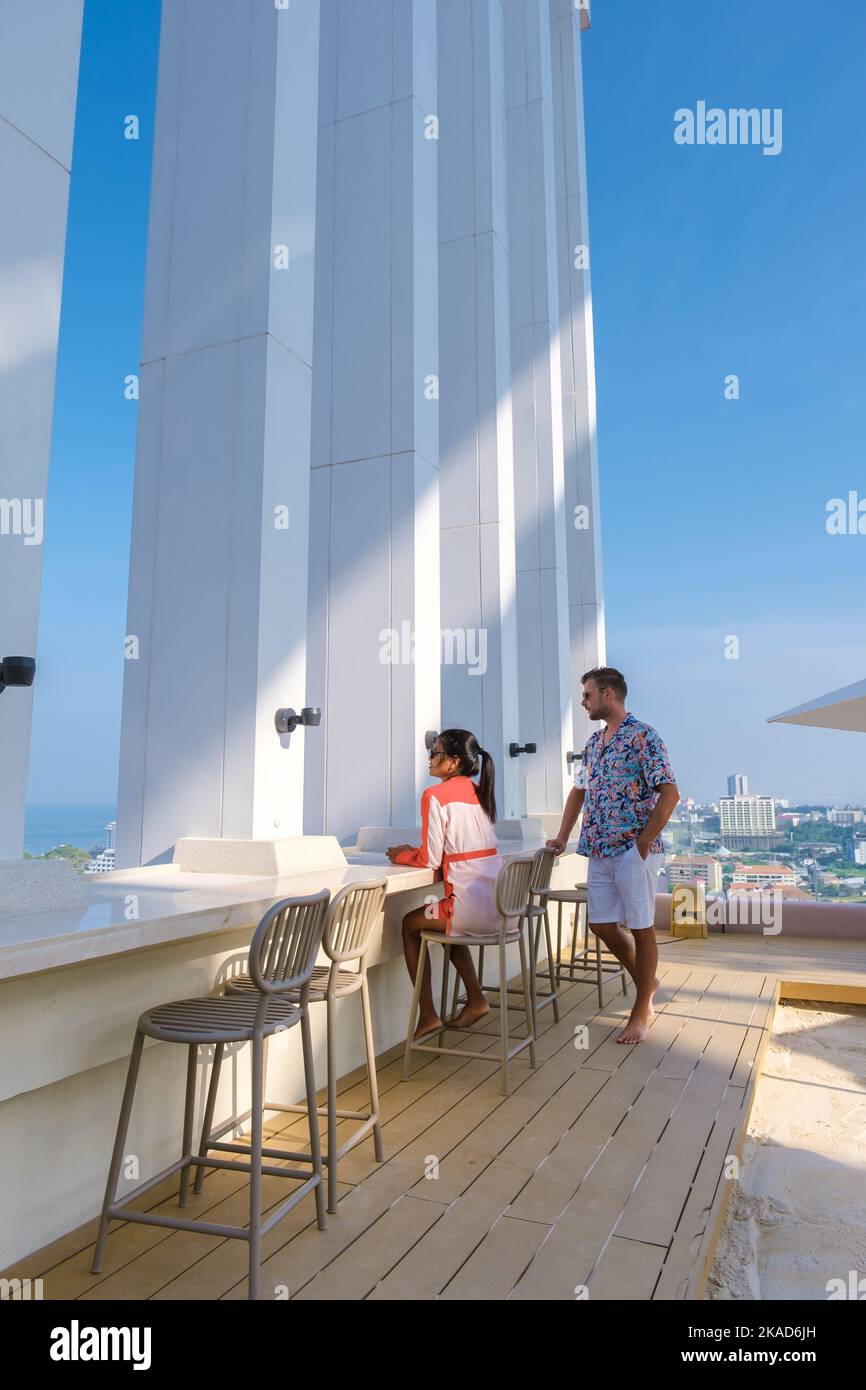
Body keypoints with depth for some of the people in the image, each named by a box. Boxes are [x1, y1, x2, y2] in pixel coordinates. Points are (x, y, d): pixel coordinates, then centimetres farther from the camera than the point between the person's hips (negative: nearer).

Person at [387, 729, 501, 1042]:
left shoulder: (435, 795, -9)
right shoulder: (479, 792, 13)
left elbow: (431, 860, -9)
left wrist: (401, 855, 10)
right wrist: (416, 851, 20)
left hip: (472, 908, -7)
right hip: (501, 906, 7)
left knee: (410, 924, 18)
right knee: (446, 923, 33)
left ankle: (428, 1016, 16)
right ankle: (476, 1000, 28)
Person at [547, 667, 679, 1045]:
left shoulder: (642, 736, -10)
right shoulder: (594, 742, 14)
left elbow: (669, 794, -15)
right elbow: (579, 791, 22)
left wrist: (643, 843, -15)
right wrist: (563, 837, 16)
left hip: (634, 850, -8)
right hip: (600, 851, 8)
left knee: (641, 928, 3)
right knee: (601, 923, 11)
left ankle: (643, 1010, 17)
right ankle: (646, 981, 34)